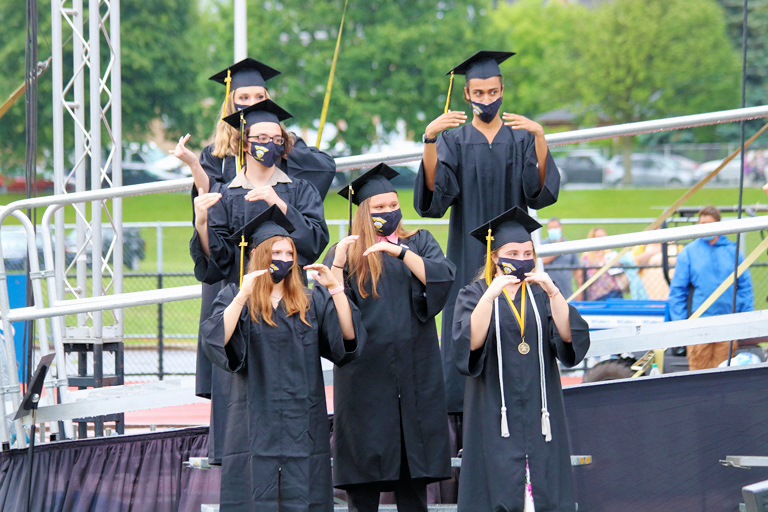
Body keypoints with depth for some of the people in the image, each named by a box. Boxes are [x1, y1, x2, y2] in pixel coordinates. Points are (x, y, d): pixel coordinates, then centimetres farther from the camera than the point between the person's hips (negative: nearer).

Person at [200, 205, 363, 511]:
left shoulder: (312, 302, 12)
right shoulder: (235, 298, 5)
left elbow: (348, 338, -3)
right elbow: (216, 341, -14)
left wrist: (335, 289, -11)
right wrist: (243, 296, -22)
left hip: (302, 425, 2)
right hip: (256, 423, -2)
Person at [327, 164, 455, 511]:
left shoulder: (419, 244, 13)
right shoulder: (348, 253, 8)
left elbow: (442, 278, -6)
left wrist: (400, 252, -16)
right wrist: (338, 265, -18)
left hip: (414, 372, 1)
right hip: (365, 374, -1)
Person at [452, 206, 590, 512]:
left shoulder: (542, 295, 11)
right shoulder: (474, 295, 4)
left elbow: (571, 338, -5)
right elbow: (469, 343, -14)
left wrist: (553, 291, -18)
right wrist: (491, 295, -24)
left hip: (539, 412, 3)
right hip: (495, 414, -3)